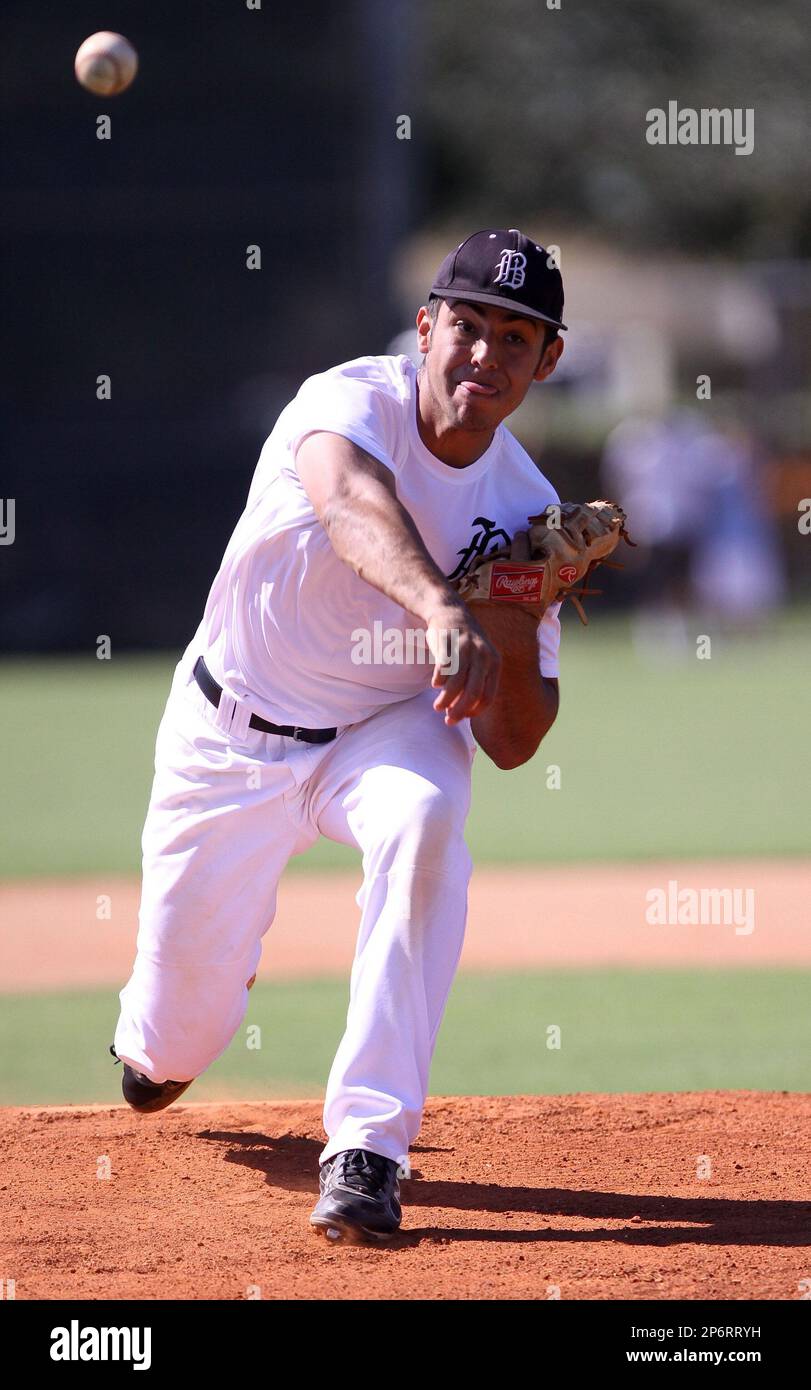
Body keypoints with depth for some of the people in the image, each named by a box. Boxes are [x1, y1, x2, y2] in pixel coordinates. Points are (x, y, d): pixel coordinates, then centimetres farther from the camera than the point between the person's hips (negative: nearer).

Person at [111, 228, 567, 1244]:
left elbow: (509, 746, -9)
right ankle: (151, 1034, 45)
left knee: (423, 819, -35)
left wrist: (519, 627, -28)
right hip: (228, 732, -2)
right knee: (176, 1045, 2)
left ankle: (366, 1145, -32)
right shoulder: (353, 401, -22)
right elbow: (351, 502, -49)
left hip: (386, 730, 2)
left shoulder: (525, 510, -11)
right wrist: (442, 609, -67)